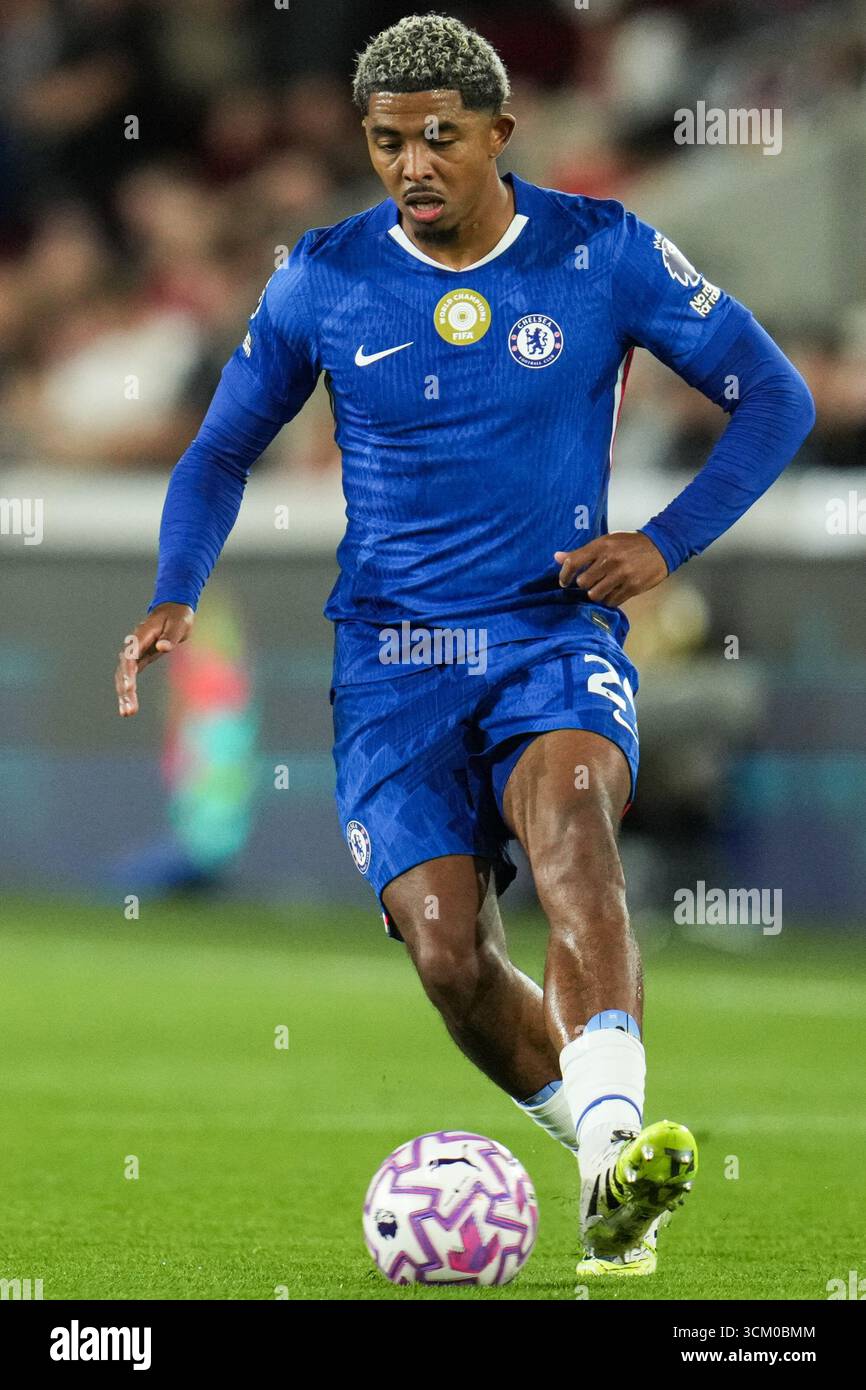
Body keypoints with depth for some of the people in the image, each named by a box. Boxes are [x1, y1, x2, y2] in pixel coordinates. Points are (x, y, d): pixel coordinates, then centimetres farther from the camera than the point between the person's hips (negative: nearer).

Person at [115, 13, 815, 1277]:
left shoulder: (604, 256, -2)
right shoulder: (321, 283, 2)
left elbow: (776, 397, 5)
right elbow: (223, 452, 14)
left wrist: (667, 544, -8)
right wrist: (175, 600, -4)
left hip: (557, 636, -2)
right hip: (393, 658, 2)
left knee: (567, 798, -35)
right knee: (449, 955, -14)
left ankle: (613, 1148, -48)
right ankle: (604, 1151, 12)